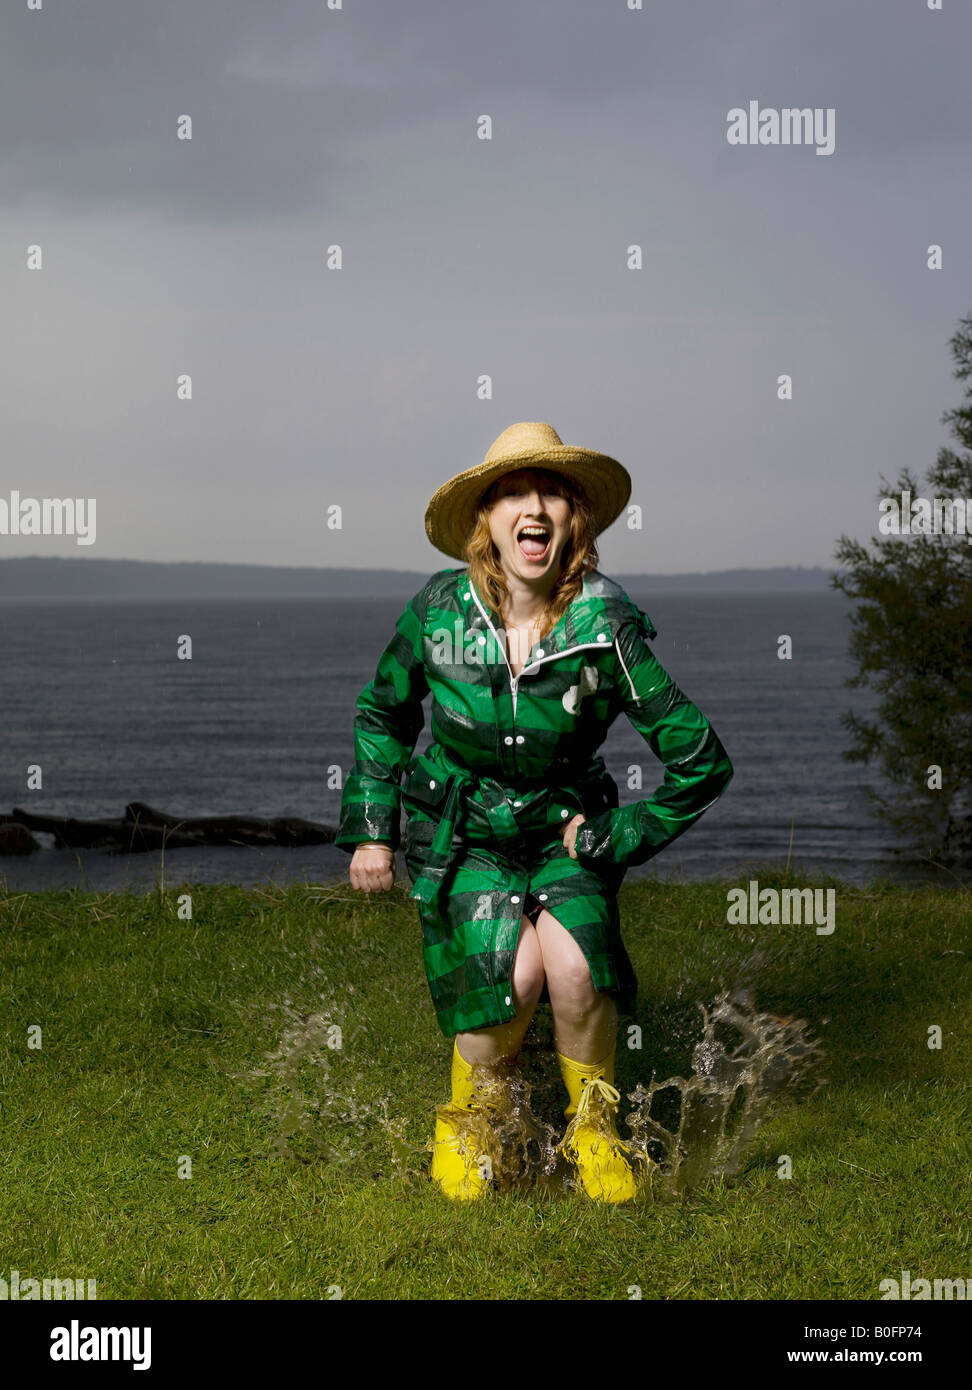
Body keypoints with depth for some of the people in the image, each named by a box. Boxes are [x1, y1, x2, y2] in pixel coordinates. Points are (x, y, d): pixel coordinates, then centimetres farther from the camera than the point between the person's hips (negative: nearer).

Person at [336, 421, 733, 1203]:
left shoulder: (605, 628, -16)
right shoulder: (438, 612, -11)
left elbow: (703, 760, -10)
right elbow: (382, 715, 10)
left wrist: (618, 840, -9)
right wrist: (372, 829, 7)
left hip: (565, 833, 0)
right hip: (461, 835, 0)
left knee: (575, 964, -29)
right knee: (512, 970, -27)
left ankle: (594, 1128, -1)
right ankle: (466, 1129, 3)